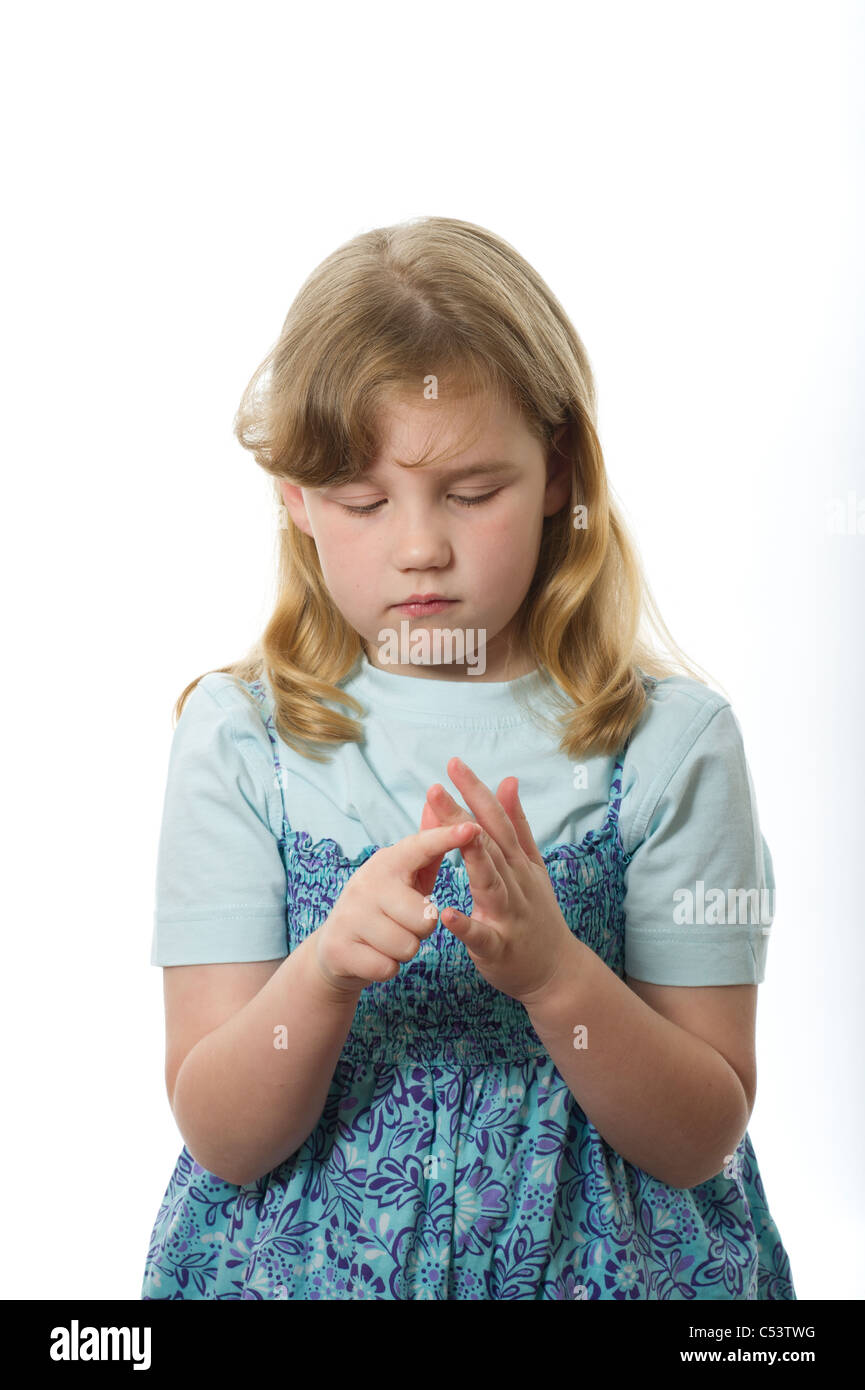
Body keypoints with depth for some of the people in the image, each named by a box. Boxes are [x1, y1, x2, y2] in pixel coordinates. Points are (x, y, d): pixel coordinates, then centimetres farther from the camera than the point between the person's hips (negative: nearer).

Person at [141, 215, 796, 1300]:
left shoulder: (669, 738, -4)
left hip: (601, 1254, 1)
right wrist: (324, 971, -22)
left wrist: (554, 972, -20)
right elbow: (221, 1140, -5)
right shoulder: (239, 735, -3)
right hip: (304, 1255, 0)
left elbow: (701, 1138, -4)